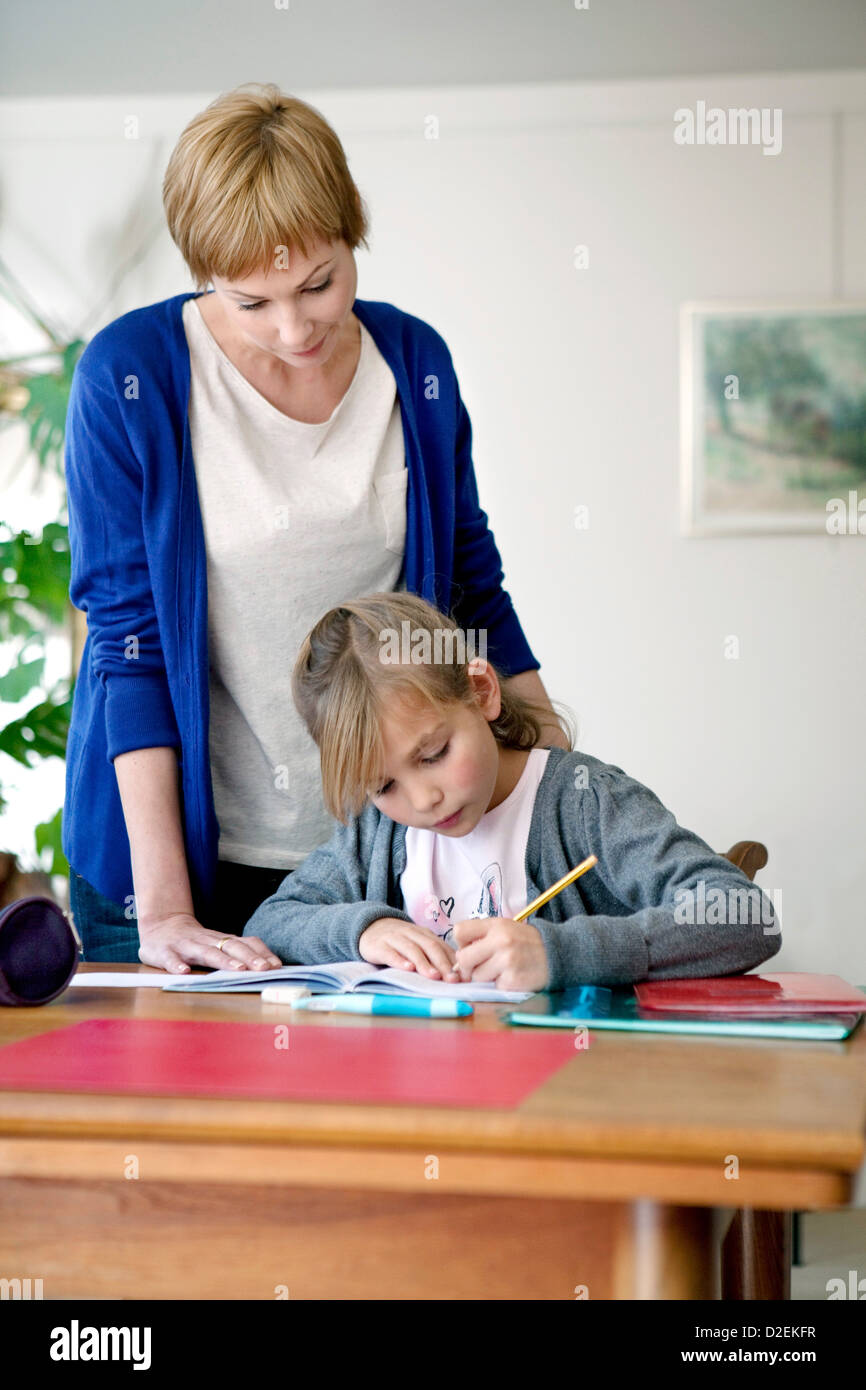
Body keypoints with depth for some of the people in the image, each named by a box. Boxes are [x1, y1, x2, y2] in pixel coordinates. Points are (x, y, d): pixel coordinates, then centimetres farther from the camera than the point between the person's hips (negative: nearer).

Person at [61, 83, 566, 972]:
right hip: (188, 849, -2)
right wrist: (162, 907, -17)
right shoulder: (128, 376, -10)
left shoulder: (415, 363, 1)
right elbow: (127, 634, -12)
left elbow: (475, 592, 11)